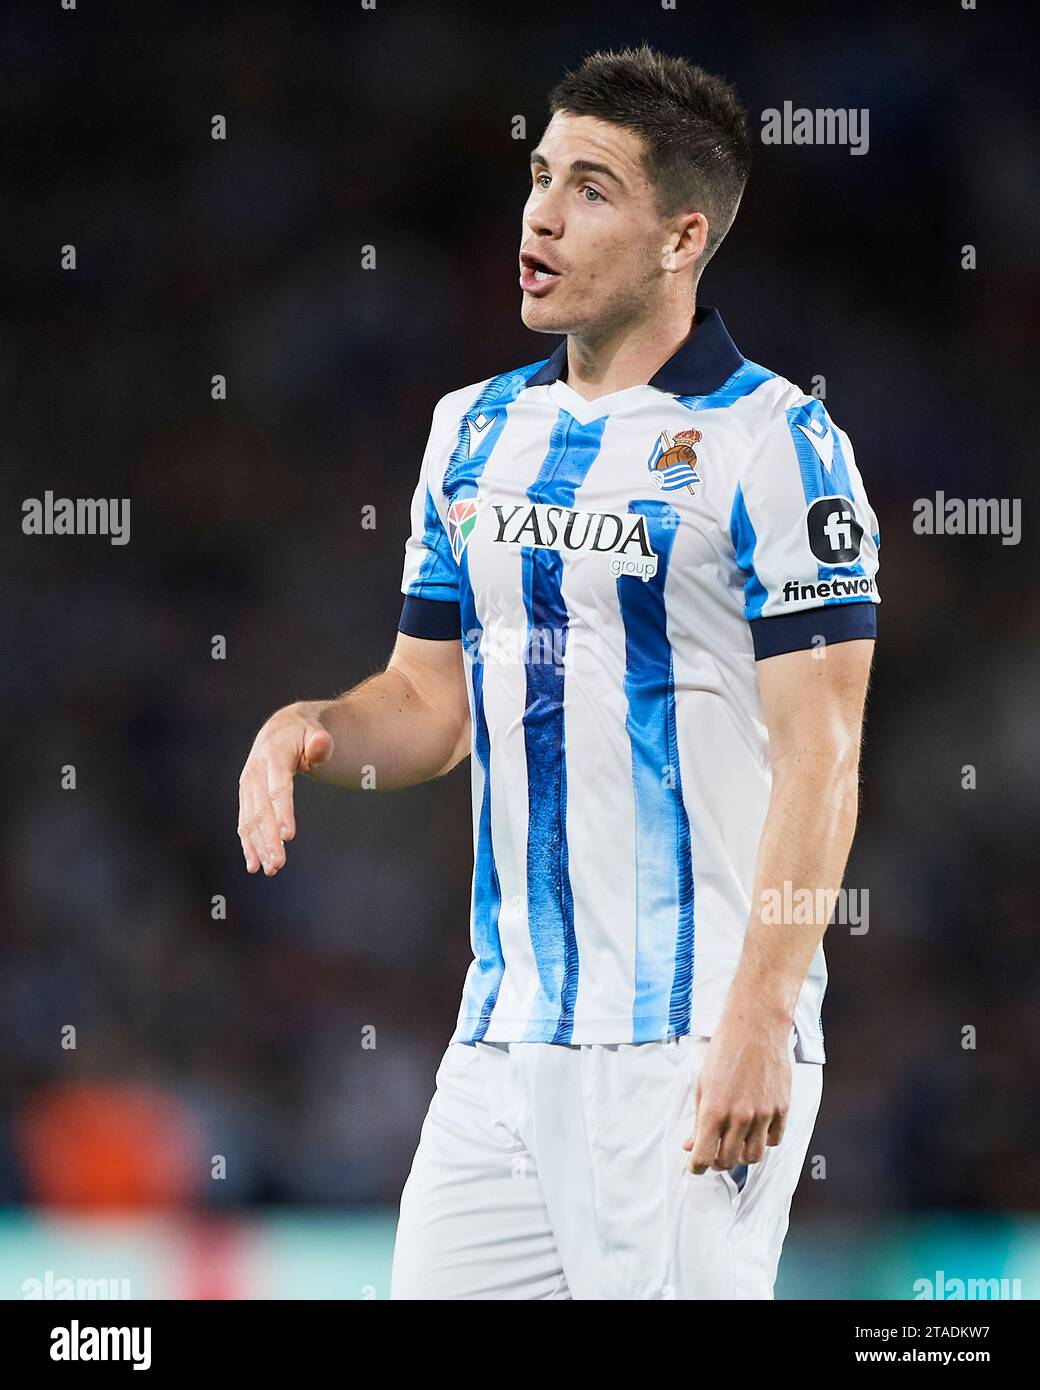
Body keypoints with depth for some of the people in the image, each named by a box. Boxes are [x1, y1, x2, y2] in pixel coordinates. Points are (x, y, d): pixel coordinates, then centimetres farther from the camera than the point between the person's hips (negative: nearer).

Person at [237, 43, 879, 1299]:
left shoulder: (773, 442, -7)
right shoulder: (474, 431, 14)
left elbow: (820, 758, -11)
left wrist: (761, 1021, -18)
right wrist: (312, 730, -2)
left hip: (687, 1042, -7)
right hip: (503, 1038, 7)